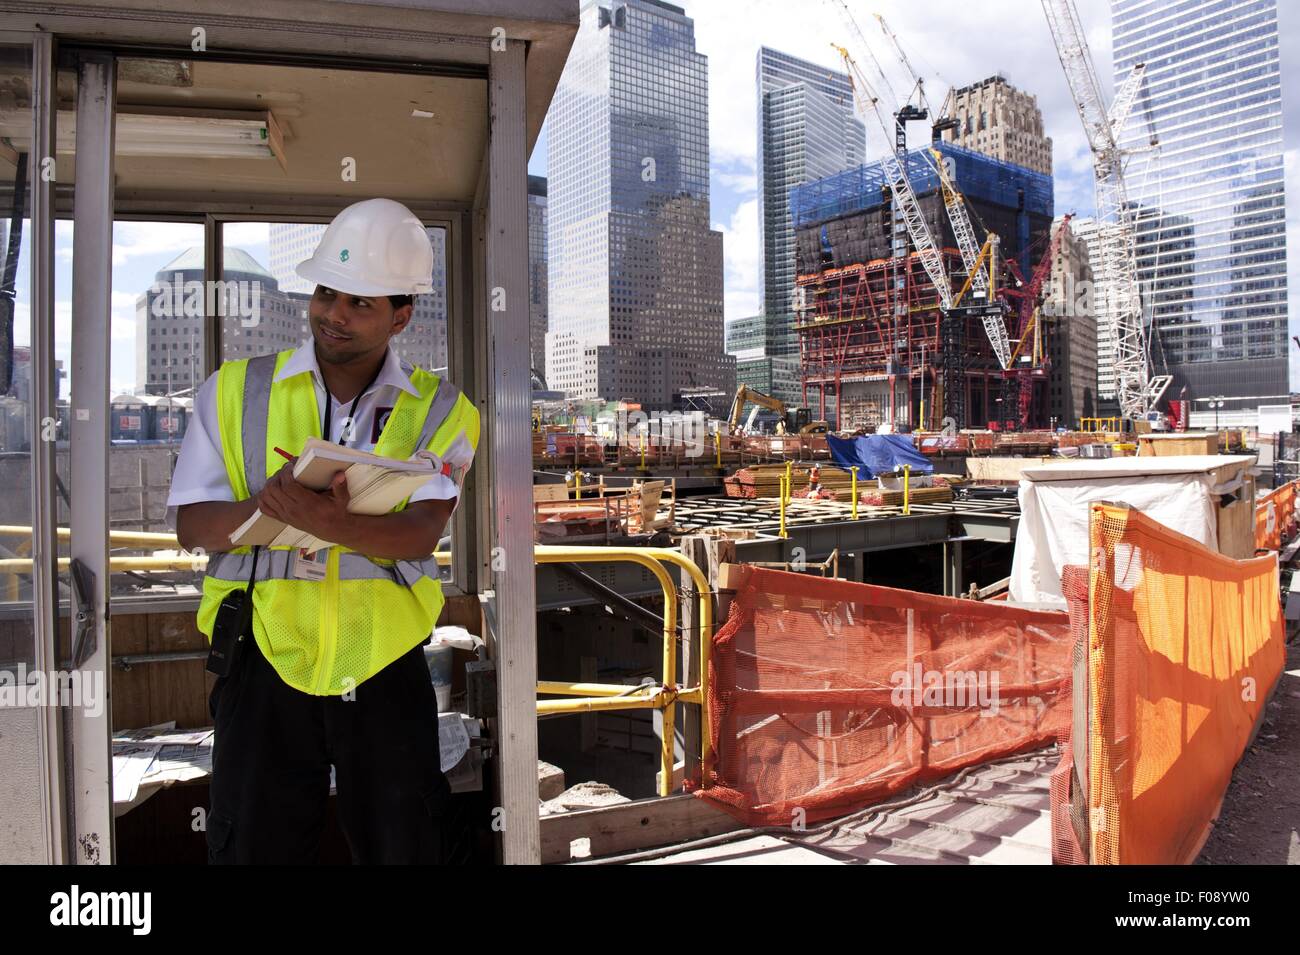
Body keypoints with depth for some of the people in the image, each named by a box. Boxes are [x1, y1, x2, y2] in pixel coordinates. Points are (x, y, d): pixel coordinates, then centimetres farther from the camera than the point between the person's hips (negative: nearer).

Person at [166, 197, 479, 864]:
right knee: (253, 849, 9)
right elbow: (192, 527, 0)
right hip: (264, 666, 1)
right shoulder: (235, 391, 5)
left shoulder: (439, 411, 1)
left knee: (402, 846, 11)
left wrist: (334, 526, -33)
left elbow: (420, 533, -13)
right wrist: (260, 505, -22)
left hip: (386, 672, 0)